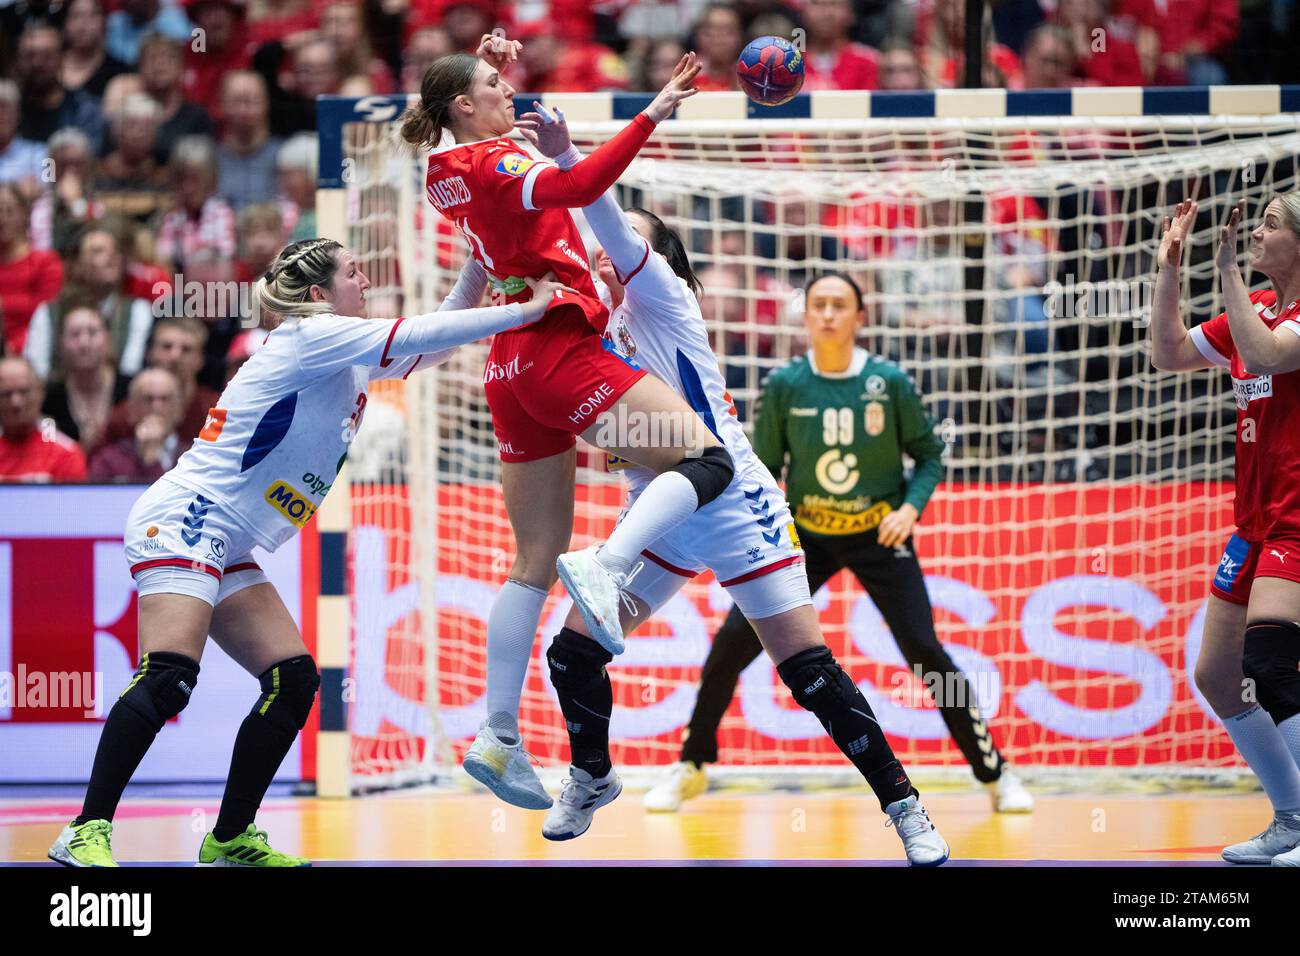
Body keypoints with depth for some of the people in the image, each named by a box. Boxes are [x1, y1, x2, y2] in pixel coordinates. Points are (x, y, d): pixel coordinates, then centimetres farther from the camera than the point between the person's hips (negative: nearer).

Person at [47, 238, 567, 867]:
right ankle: (87, 833, -27)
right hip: (182, 523, -10)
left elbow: (424, 350, 27)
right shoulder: (311, 336, -9)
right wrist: (530, 310, -8)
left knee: (293, 682, 2)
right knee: (167, 677, -24)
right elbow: (420, 337, -14)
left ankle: (231, 839, 9)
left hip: (229, 553, 10)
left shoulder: (347, 362, 18)